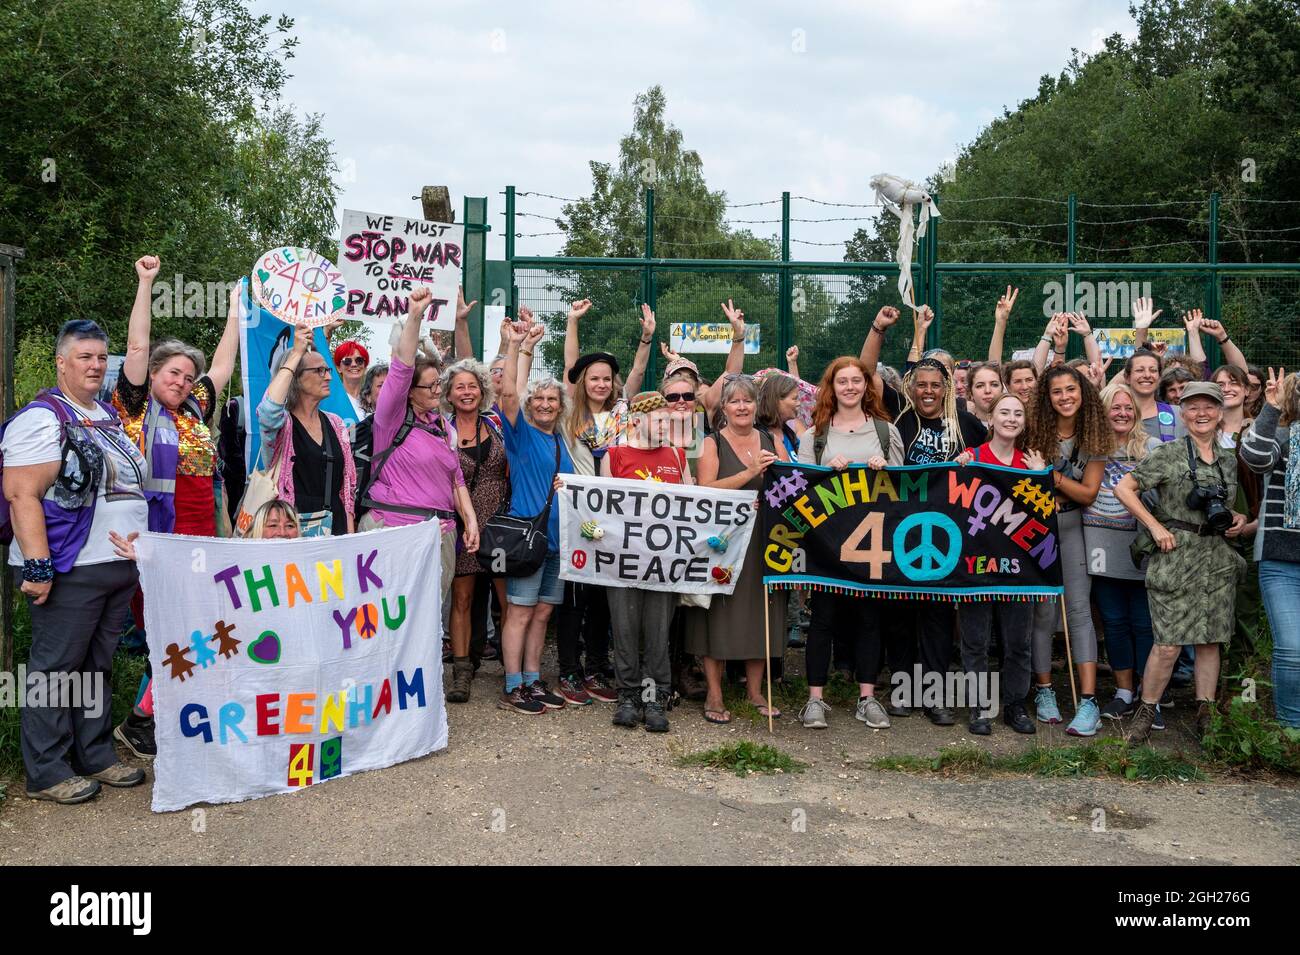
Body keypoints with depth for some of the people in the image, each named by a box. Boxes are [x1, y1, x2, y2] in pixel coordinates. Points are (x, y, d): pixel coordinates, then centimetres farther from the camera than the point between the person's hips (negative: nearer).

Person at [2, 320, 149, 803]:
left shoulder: (109, 416, 16)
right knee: (55, 668, 1)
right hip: (70, 570, -8)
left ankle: (95, 756, 25)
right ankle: (46, 773, 10)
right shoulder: (42, 418, -10)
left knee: (97, 666, 15)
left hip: (120, 567, 8)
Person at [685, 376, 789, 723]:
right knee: (719, 615, -2)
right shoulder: (712, 444, 1)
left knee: (760, 614, 7)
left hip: (765, 541, 4)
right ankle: (714, 695, 7)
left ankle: (755, 690, 20)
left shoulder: (771, 441, 12)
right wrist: (750, 472, -20)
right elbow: (705, 491, -14)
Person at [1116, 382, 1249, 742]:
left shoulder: (1229, 460, 13)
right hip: (1175, 556, -5)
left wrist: (1237, 520, 5)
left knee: (1210, 639, 7)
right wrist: (1156, 527, -11)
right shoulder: (1169, 454, -4)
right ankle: (1146, 712, 8)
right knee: (1169, 643, -6)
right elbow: (1123, 488, -6)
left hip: (1217, 558, 5)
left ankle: (1206, 714, 17)